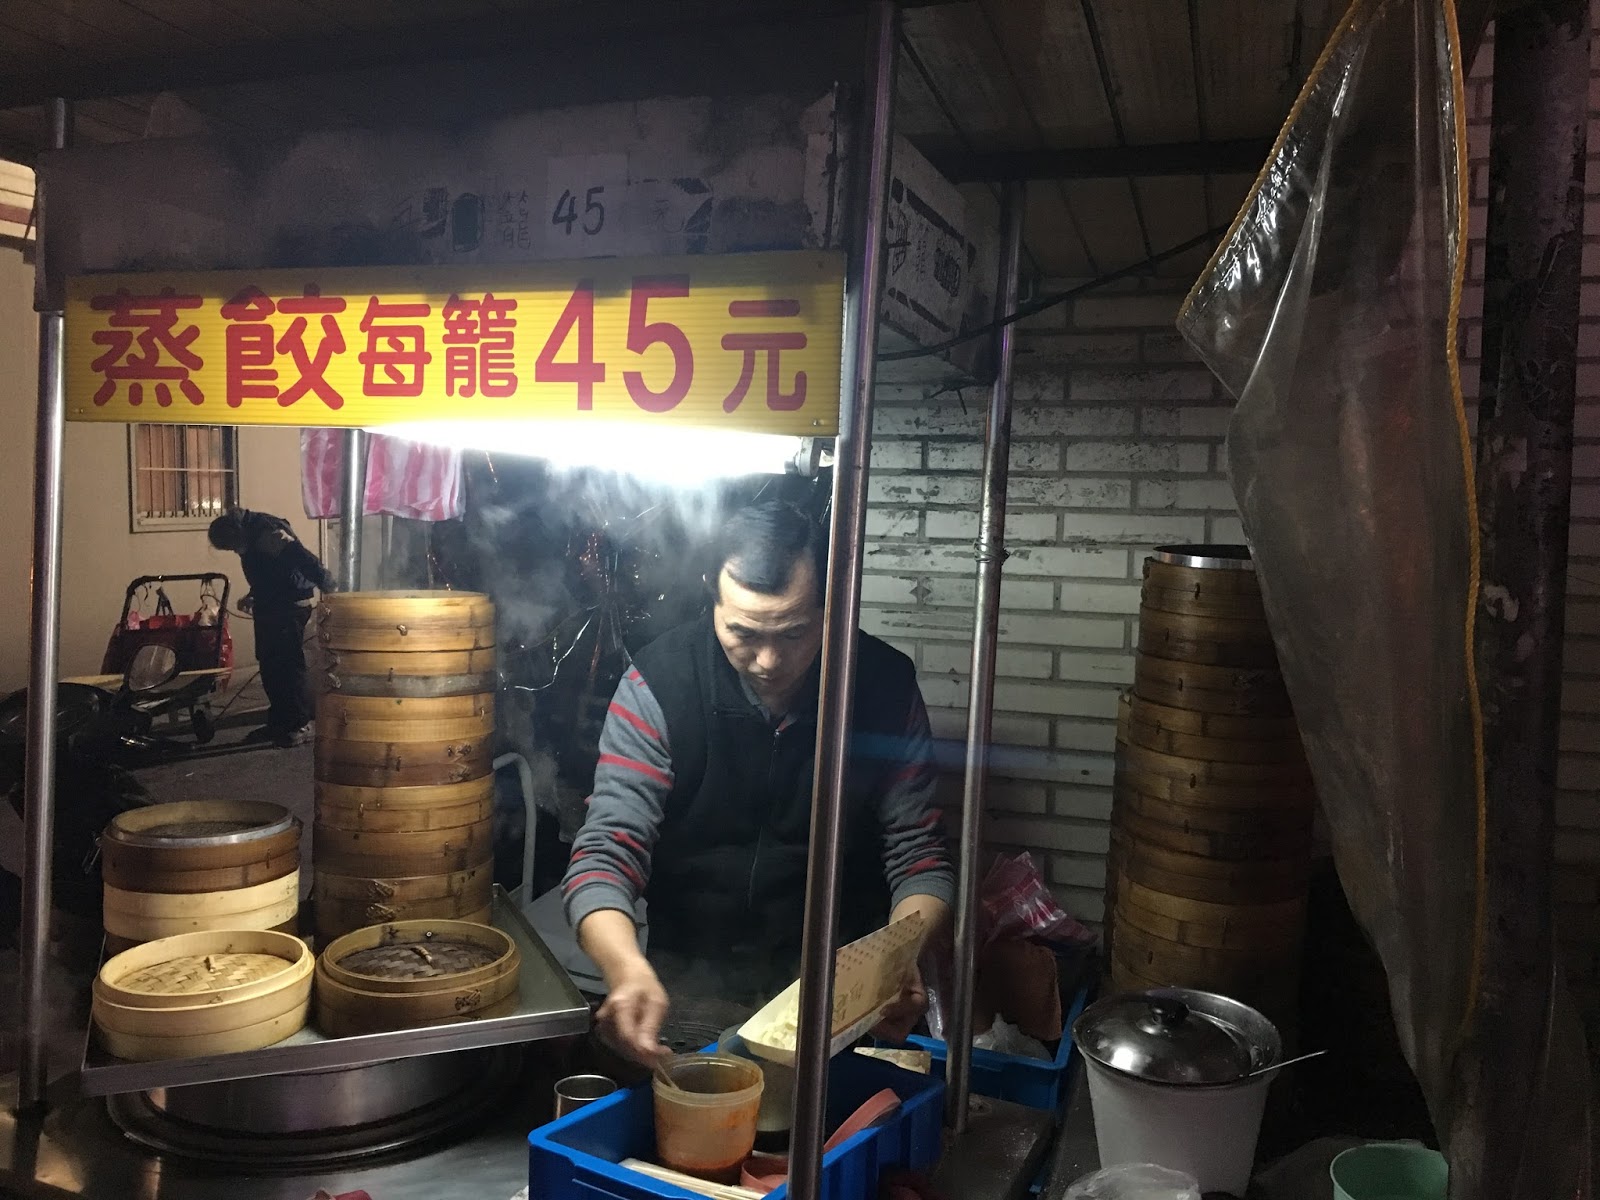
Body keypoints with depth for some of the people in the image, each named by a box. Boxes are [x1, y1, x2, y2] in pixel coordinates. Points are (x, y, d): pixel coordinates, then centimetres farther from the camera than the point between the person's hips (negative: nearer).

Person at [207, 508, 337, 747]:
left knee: (291, 665, -7)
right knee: (270, 665, 12)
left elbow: (308, 562, -25)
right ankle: (278, 722, 21)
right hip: (269, 609, 10)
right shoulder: (253, 538, 12)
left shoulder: (269, 533, -19)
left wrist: (331, 591, -27)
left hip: (290, 609, -10)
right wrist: (252, 597, 21)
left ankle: (301, 725, -1)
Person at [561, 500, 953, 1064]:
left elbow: (920, 857, -5)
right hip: (693, 984, 0)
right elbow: (606, 853, -17)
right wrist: (628, 970, -36)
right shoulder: (658, 684, -12)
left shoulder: (885, 685, -8)